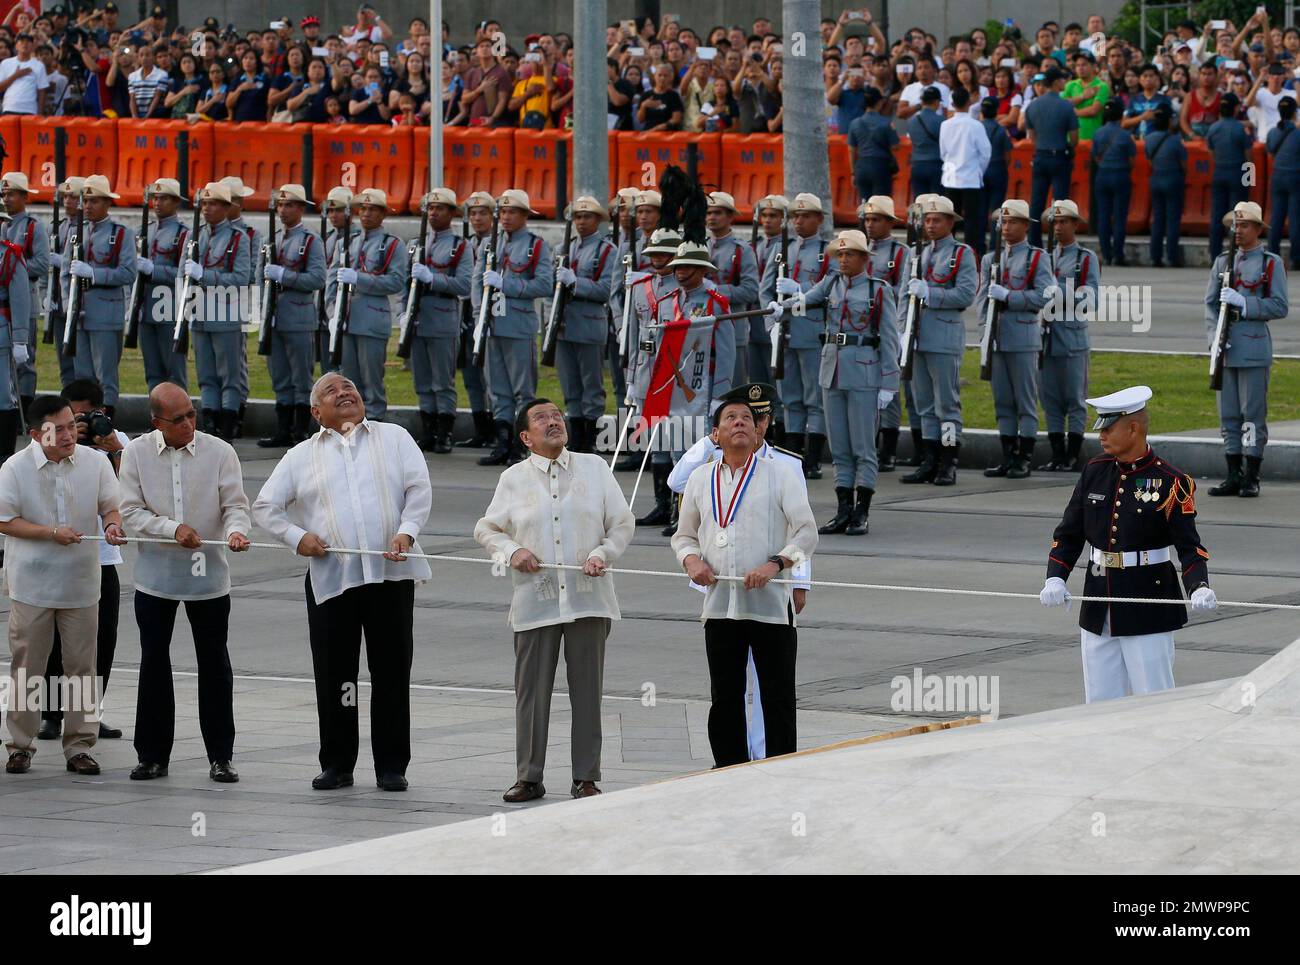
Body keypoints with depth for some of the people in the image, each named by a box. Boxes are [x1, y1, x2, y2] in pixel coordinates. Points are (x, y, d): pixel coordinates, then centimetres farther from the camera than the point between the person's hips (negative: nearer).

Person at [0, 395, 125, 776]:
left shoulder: (95, 464, 1)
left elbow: (111, 506, 7)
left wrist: (113, 525, -16)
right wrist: (52, 533, -16)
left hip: (80, 583, 2)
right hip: (31, 584, -2)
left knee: (81, 666, 4)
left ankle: (79, 747, 11)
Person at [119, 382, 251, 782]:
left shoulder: (220, 452, -6)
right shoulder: (137, 453, -4)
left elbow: (235, 504, -5)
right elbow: (131, 512, -5)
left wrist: (235, 529, -27)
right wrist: (173, 529, -19)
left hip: (208, 575, -1)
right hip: (156, 575, 1)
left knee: (214, 665, 4)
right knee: (154, 664, 8)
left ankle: (220, 757, 11)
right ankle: (152, 755, 17)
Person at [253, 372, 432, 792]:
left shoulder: (394, 438, 12)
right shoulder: (302, 456, 14)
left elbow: (419, 489, 4)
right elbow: (266, 506, 13)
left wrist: (406, 532, -11)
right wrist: (297, 537, -2)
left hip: (390, 572, -1)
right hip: (330, 579, 1)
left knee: (392, 673, 1)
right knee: (333, 676, 1)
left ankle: (391, 765, 7)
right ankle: (337, 765, 10)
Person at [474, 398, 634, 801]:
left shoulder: (594, 468, 8)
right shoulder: (514, 479, 8)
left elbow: (622, 523, 10)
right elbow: (486, 528, 16)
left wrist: (602, 555, -7)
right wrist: (512, 551, -4)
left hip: (588, 598, 0)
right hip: (535, 602, 0)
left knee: (587, 690, 2)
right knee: (532, 691, 1)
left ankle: (586, 778, 8)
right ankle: (529, 778, 9)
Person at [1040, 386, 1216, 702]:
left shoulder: (1170, 482, -9)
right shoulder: (1095, 472, 6)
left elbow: (1189, 546, -11)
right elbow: (1068, 534, 9)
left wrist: (1199, 588, -29)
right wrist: (1055, 579, -7)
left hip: (1148, 610, -5)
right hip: (1098, 612, 5)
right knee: (1100, 702, 8)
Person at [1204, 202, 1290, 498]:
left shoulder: (1271, 263, 0)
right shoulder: (1223, 262, 14)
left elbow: (1281, 306, -6)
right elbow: (1210, 303, 11)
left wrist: (1243, 303, -17)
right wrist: (1215, 336, -5)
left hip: (1254, 348, -5)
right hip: (1226, 349, 5)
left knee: (1253, 413, -4)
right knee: (1228, 414, 6)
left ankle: (1252, 479, 1)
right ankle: (1234, 477, 10)